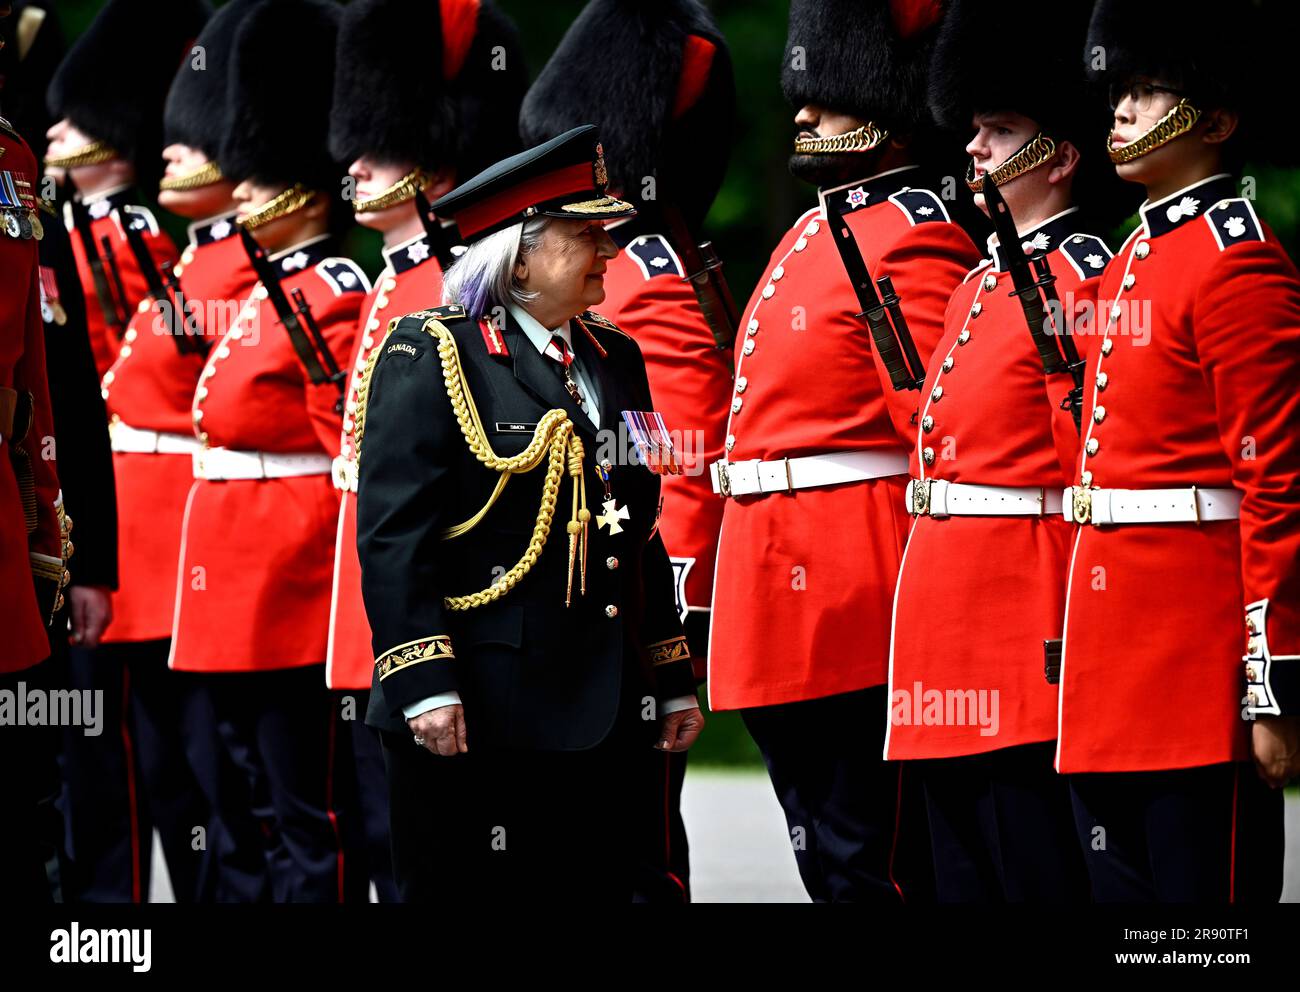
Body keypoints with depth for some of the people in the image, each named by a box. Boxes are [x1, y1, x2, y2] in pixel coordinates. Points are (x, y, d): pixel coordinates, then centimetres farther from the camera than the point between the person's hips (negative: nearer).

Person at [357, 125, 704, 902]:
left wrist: (672, 681, 17)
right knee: (468, 892, -2)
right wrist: (423, 683, -20)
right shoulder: (431, 355, -6)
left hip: (600, 714, 7)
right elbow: (393, 532, -12)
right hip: (474, 718, -7)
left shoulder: (615, 359, 16)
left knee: (598, 889, 6)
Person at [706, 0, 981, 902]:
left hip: (853, 595, -10)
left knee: (868, 860, -6)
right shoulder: (815, 234, 18)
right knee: (823, 857, 13)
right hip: (786, 599, 10)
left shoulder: (915, 240, -12)